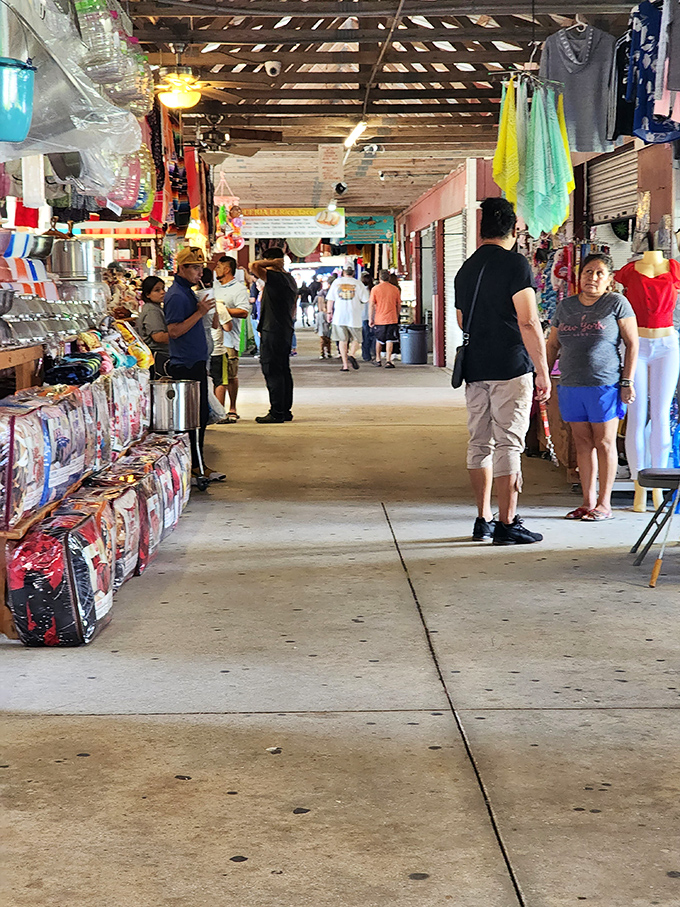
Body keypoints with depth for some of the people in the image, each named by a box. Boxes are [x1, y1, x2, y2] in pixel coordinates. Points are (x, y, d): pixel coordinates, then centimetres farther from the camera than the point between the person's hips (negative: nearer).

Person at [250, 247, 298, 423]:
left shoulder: (274, 277, -14)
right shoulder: (290, 280, 14)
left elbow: (254, 266, -25)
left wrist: (272, 263, -11)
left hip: (272, 331, -9)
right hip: (286, 330, 9)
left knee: (272, 372, -6)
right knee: (284, 371, 12)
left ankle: (276, 412, -6)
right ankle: (286, 410, 16)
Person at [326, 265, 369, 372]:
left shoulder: (336, 282, 7)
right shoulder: (358, 283, 0)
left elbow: (330, 299, 7)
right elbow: (365, 299, 0)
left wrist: (329, 312, 15)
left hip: (339, 316, 1)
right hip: (354, 317, -1)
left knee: (342, 340, 5)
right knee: (356, 339, 8)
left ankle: (345, 364, 0)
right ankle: (352, 355, -20)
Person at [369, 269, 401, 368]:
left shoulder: (375, 289, -2)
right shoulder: (395, 289, 4)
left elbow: (371, 305, -5)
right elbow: (399, 306, 10)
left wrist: (370, 319, 0)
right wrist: (397, 317, 22)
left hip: (379, 319, 0)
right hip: (392, 319, 0)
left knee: (379, 340, 16)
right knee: (390, 340, -1)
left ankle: (378, 359, 25)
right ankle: (388, 360, -11)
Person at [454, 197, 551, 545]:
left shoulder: (465, 269, 14)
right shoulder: (515, 264, -8)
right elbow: (528, 323, -13)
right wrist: (543, 371, -11)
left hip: (474, 369, 7)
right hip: (510, 368, -7)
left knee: (480, 443, 10)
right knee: (508, 444, -5)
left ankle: (483, 520, 15)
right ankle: (507, 524, -3)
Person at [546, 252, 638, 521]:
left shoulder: (616, 303, -1)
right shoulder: (565, 306, 12)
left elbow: (632, 345, -2)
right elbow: (552, 345, 19)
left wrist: (628, 382, -8)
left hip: (605, 385, -4)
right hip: (571, 386, 4)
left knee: (604, 442, 1)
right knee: (582, 443, 8)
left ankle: (604, 504, 7)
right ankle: (588, 501, 14)